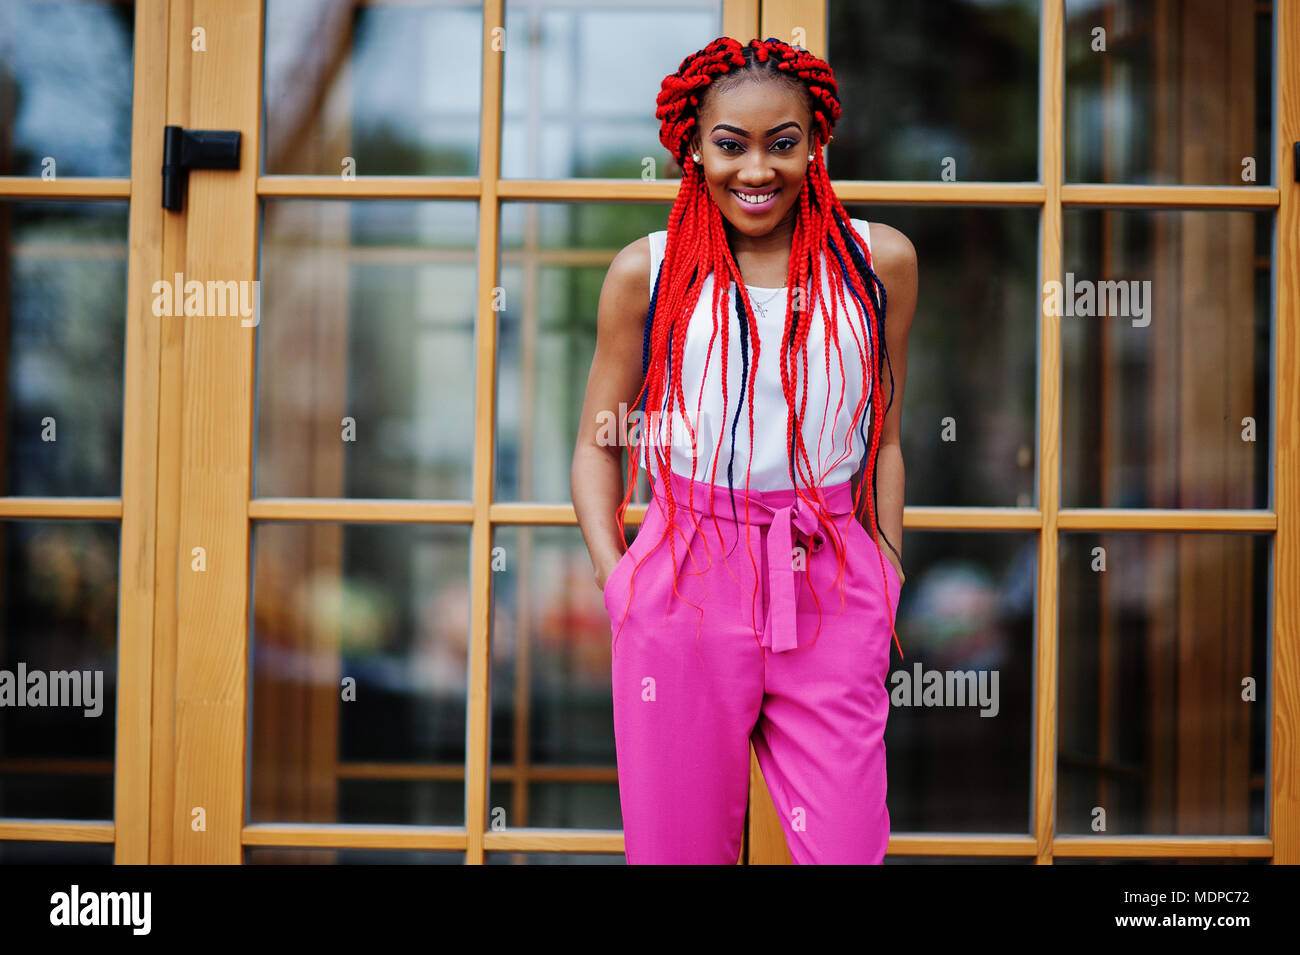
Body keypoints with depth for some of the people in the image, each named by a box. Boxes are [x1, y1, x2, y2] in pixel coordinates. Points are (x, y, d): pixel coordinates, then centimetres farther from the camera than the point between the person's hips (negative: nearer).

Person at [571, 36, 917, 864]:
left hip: (832, 592, 1)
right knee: (680, 846, 7)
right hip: (686, 584, -1)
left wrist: (889, 570, 9)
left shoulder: (877, 261, 7)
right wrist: (617, 580, -4)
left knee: (845, 850, -2)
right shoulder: (648, 271, 4)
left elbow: (883, 439, 15)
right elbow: (598, 448, 8)